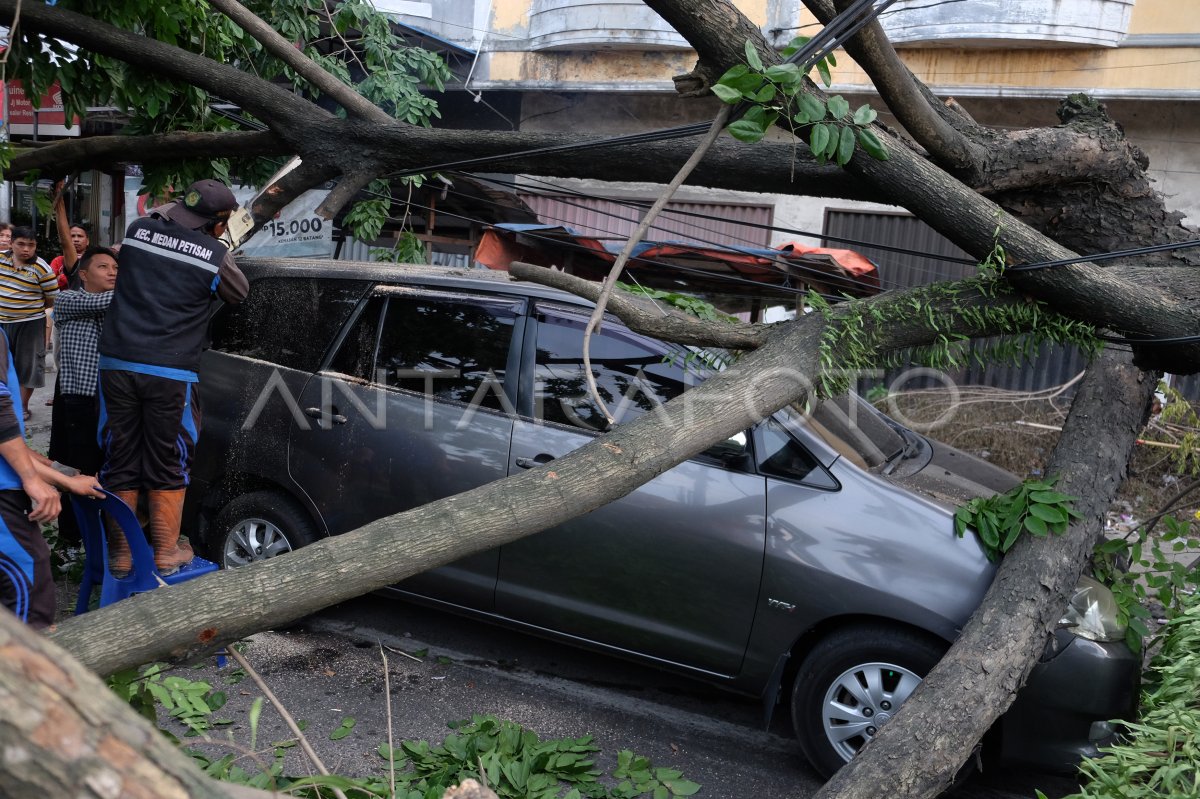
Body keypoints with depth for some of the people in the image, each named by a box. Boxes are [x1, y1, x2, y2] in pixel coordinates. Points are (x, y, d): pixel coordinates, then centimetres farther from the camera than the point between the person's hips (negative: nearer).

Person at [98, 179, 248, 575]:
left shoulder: (138, 230, 4)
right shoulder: (215, 255, -5)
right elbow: (239, 293, 12)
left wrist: (168, 213, 33)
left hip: (117, 364, 4)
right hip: (170, 374, -3)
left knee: (120, 464, 11)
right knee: (167, 466, 9)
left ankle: (120, 553, 20)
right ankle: (166, 552, 18)